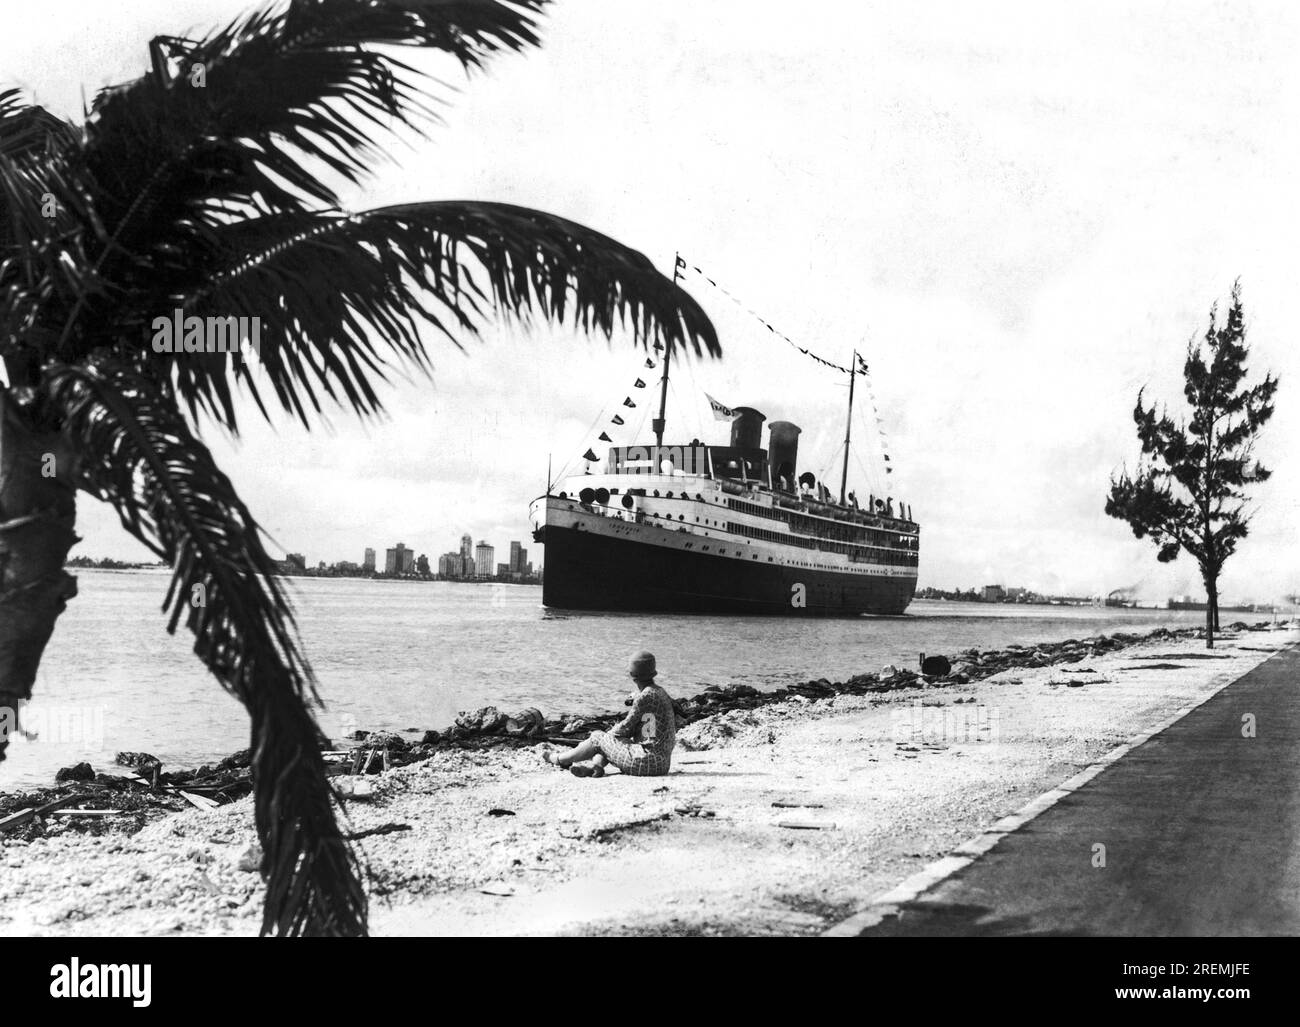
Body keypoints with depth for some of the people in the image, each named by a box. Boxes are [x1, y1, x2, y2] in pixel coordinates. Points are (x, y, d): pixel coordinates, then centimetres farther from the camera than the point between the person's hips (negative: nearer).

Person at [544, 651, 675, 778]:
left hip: (646, 762, -9)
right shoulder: (662, 694, 13)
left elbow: (626, 728, -9)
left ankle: (558, 760, 23)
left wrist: (610, 734, 11)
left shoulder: (645, 697, -15)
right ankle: (595, 767, -4)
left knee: (597, 738, 7)